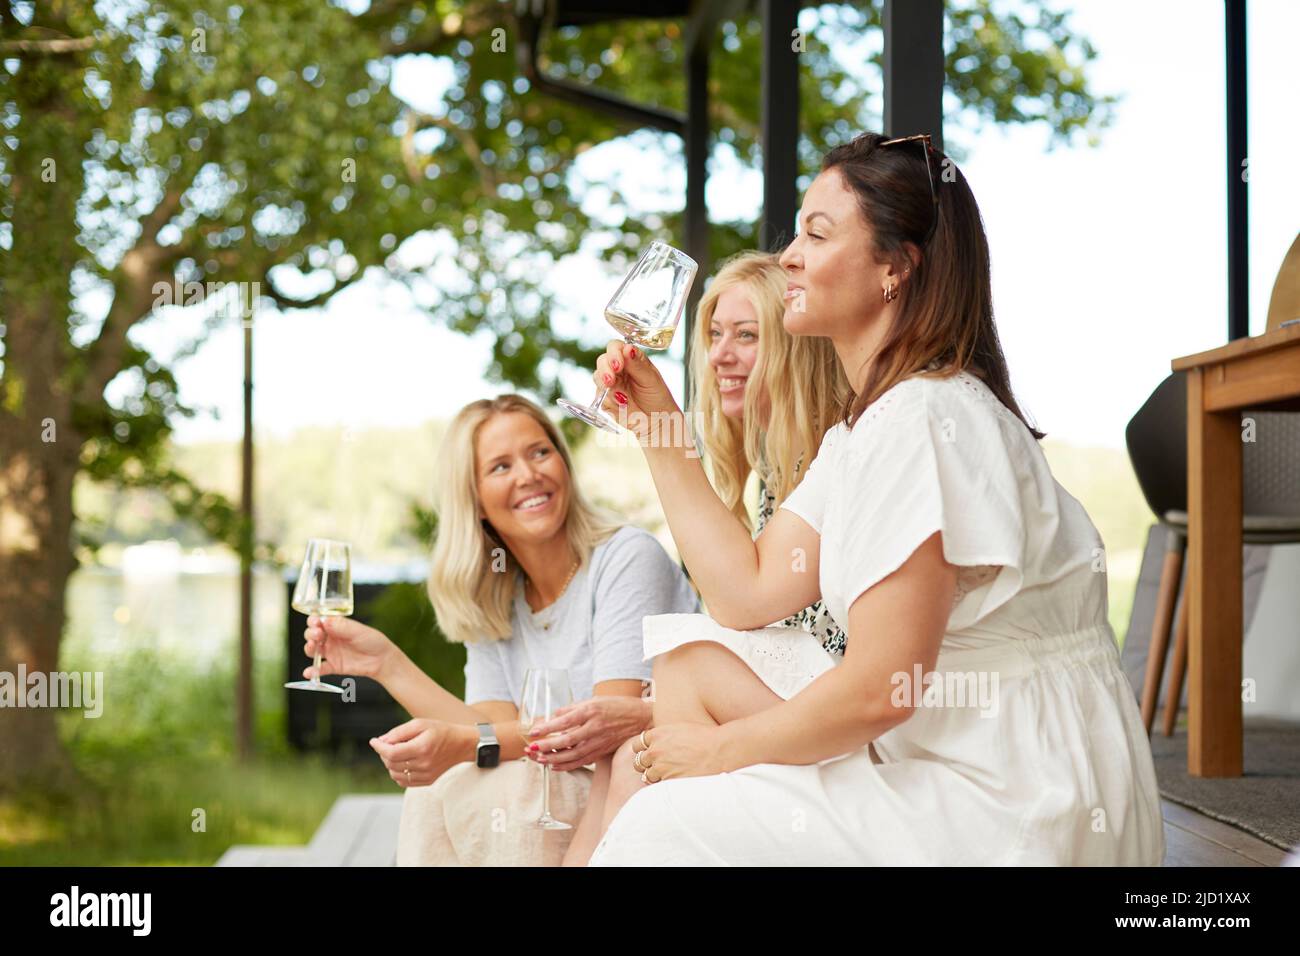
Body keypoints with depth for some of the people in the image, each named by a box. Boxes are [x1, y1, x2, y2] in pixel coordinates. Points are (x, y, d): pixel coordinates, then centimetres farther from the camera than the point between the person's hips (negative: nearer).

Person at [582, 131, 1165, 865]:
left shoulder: (923, 420, -19)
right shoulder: (866, 425, 13)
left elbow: (879, 689, -22)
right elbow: (749, 593, 9)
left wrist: (718, 749, -7)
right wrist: (658, 421, 11)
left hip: (1019, 810, -10)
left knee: (666, 823, -13)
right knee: (692, 655, 8)